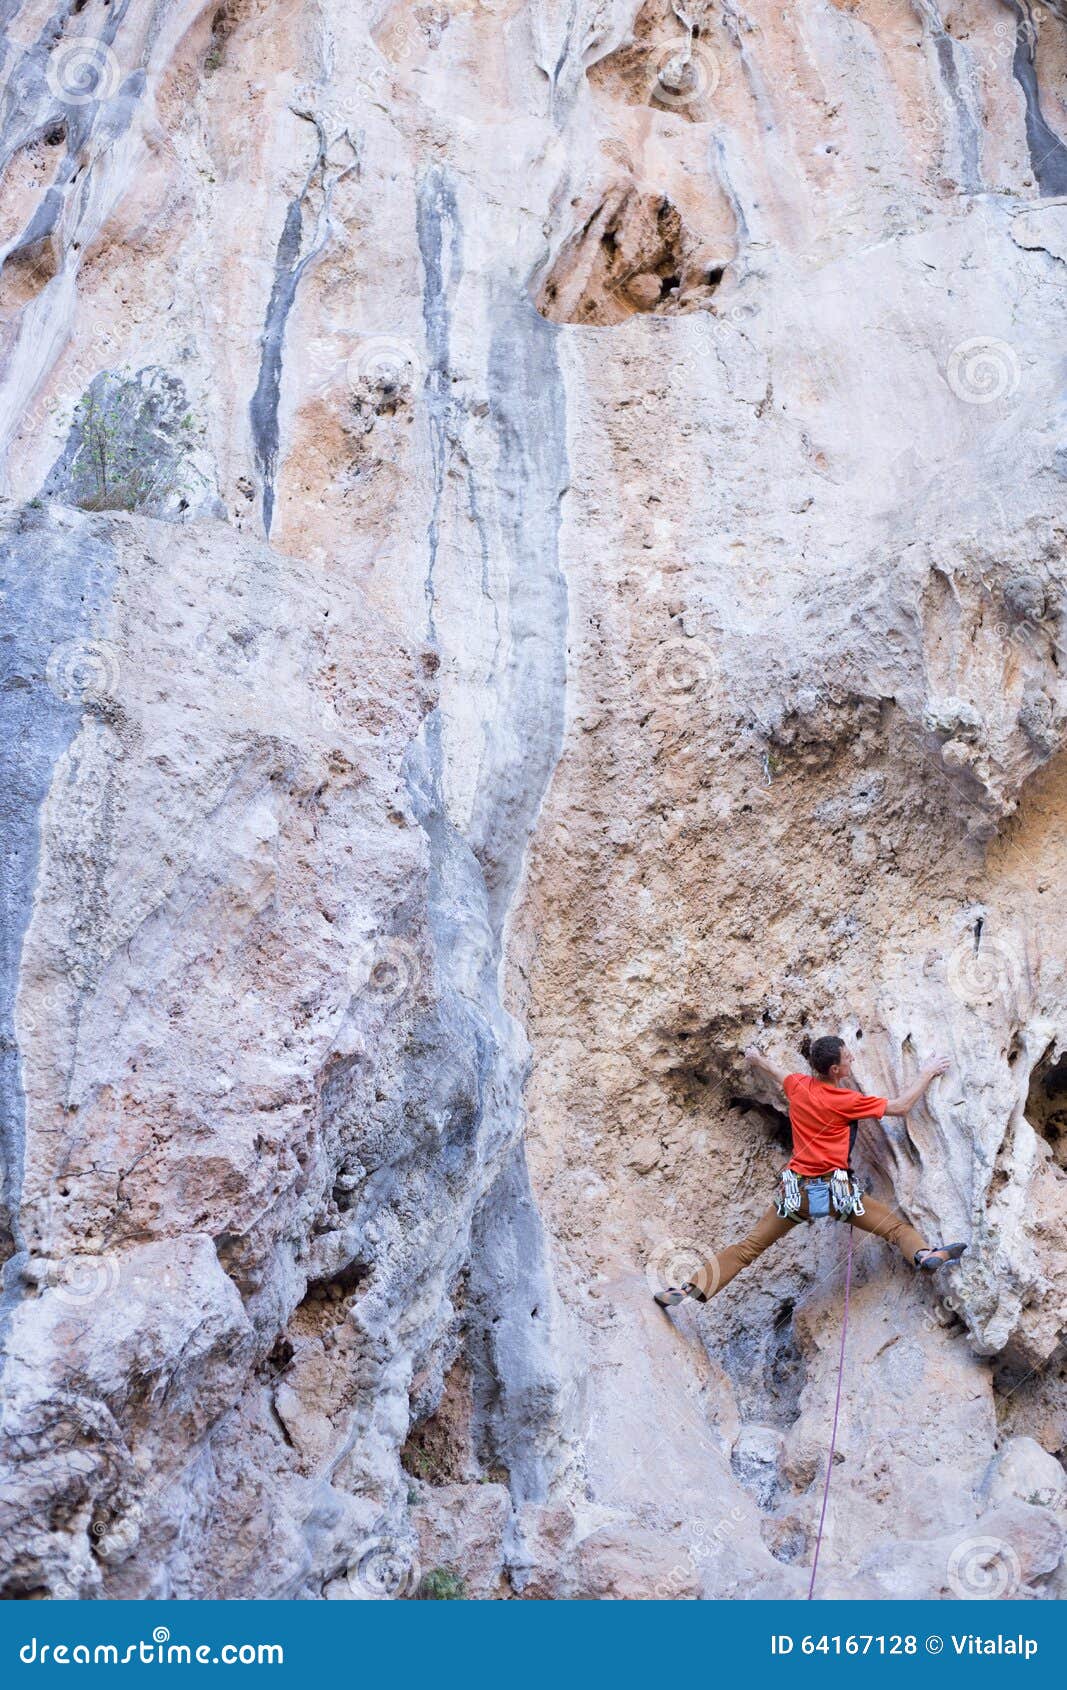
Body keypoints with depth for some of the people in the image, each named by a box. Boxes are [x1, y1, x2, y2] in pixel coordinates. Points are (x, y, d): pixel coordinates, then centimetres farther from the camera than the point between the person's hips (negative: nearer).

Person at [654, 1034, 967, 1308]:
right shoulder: (846, 1101, -10)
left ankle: (694, 1288, 2)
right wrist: (927, 1074, 12)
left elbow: (775, 1071, 27)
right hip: (835, 1192, -4)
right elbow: (901, 1106, -1)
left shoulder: (798, 1086, 3)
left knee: (748, 1247, 10)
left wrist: (756, 1058, 50)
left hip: (796, 1192, 4)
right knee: (895, 1225, 4)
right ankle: (923, 1253, -24)